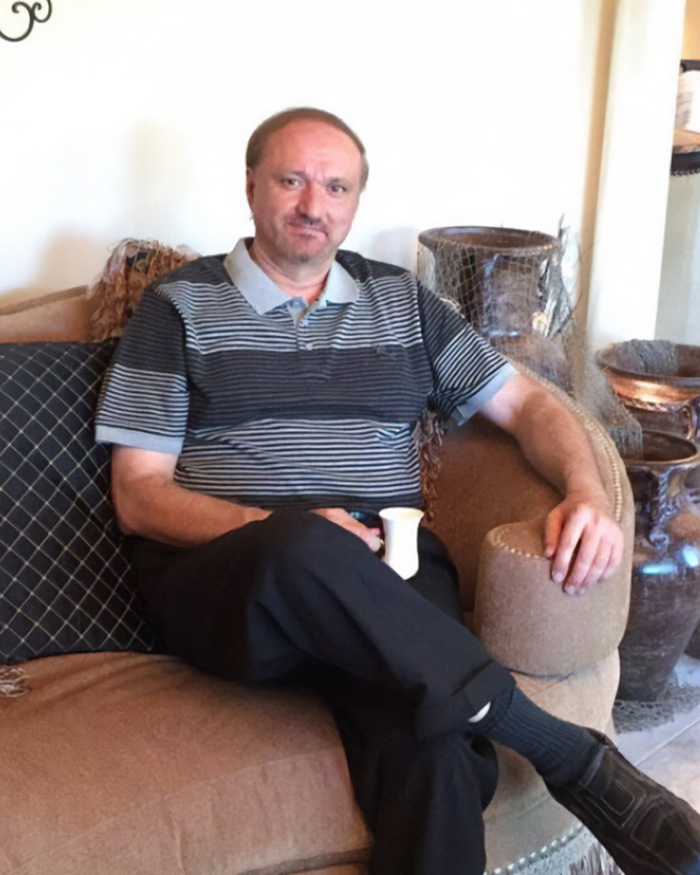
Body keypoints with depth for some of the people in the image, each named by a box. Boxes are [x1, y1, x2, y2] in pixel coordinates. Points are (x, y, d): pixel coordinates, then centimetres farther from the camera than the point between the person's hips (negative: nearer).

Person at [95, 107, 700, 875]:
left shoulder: (402, 302, 19)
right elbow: (139, 496, 3)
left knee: (435, 752, -34)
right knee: (305, 549, -39)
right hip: (222, 581, -1)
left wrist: (587, 494, -5)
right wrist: (287, 533, -14)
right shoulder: (179, 308, 10)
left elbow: (526, 404, 18)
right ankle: (570, 755, -27)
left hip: (385, 584, 2)